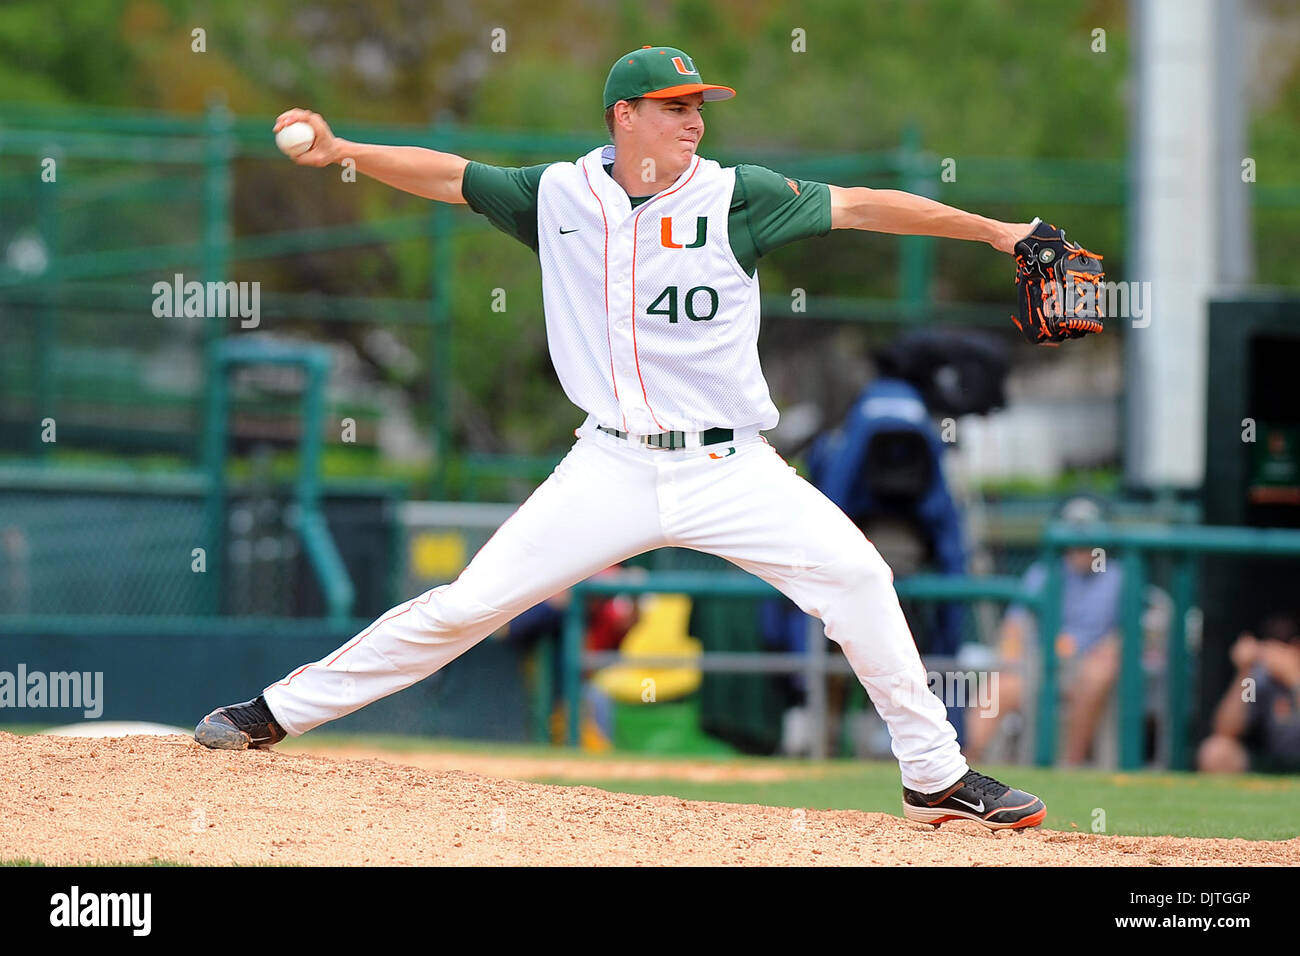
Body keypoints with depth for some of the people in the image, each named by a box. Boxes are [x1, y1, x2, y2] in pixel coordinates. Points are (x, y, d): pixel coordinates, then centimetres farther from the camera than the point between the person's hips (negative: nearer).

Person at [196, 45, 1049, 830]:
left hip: (727, 467, 0)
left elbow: (856, 207, -6)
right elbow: (448, 177, 8)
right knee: (471, 601, -4)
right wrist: (338, 150, -5)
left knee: (853, 572, -18)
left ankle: (935, 777, -6)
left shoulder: (736, 197, -2)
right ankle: (279, 712, 9)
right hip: (614, 467, 0)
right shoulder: (561, 195, 4)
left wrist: (994, 231, -11)